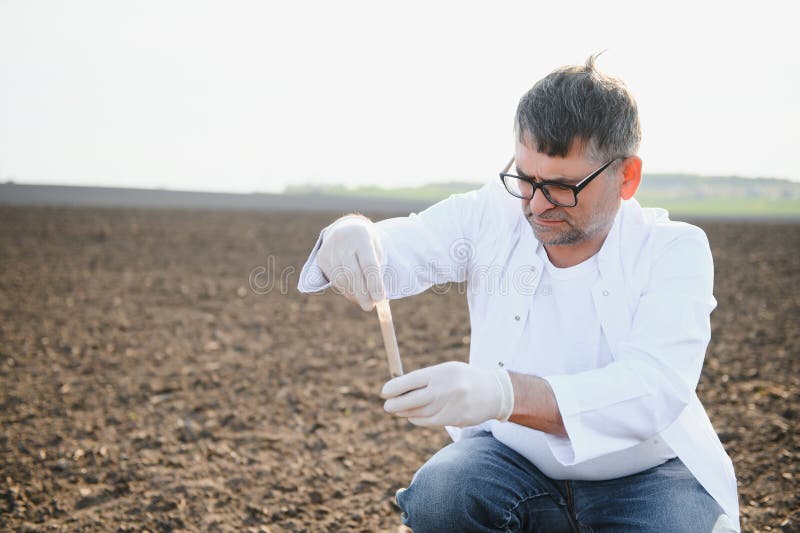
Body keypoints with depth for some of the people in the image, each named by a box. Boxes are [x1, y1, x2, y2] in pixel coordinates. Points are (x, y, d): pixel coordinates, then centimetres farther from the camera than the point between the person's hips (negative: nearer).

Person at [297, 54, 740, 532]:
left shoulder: (675, 251, -15)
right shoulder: (493, 216, -5)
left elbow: (654, 386, -30)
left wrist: (507, 394, -48)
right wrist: (351, 234, -40)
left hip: (643, 476, -1)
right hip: (513, 456, 2)